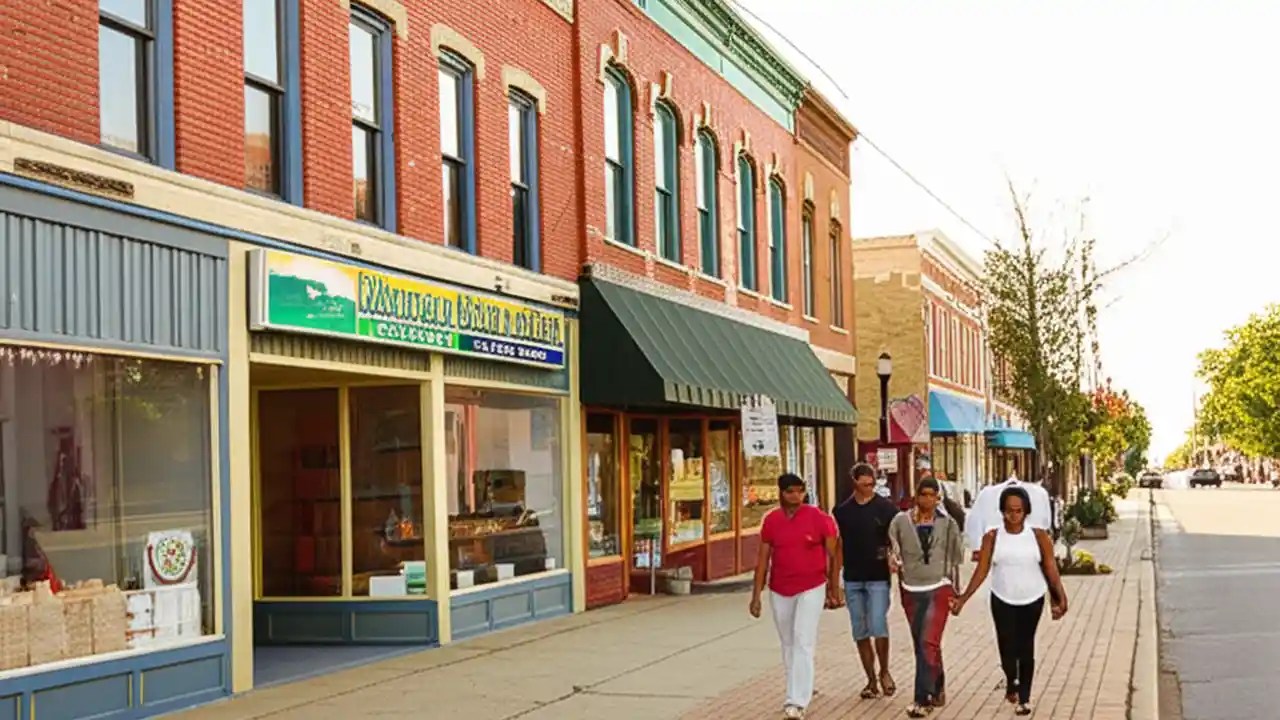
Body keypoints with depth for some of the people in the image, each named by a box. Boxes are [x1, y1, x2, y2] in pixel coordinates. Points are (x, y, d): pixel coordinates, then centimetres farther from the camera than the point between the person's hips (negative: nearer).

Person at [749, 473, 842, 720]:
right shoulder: (771, 520, 0)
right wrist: (756, 595, 0)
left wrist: (834, 589, 1)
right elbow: (763, 559, 3)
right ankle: (802, 690, 31)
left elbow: (833, 555, -1)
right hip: (779, 592, 4)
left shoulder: (818, 517, -9)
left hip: (811, 589, -4)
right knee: (788, 644, 14)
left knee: (803, 643, -11)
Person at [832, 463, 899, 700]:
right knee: (860, 633, 7)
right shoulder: (842, 511, 6)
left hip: (878, 578, -3)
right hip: (852, 579, 3)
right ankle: (871, 680, 18)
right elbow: (838, 546, 11)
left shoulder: (886, 508, -3)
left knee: (878, 628, -10)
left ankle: (884, 672, 13)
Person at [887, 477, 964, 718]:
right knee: (921, 645, 11)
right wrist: (894, 560, -8)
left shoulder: (947, 524, 1)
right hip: (911, 590, 2)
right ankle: (937, 689, 29)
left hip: (939, 589, -2)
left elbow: (955, 558, 7)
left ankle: (922, 699, -11)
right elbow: (892, 547, 13)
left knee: (928, 643, -13)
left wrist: (955, 592, 8)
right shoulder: (901, 521, 1)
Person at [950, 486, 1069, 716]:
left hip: (1032, 600, 0)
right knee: (1007, 648, -1)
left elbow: (1051, 569, -6)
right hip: (1002, 600, 0)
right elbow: (982, 570, -6)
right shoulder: (992, 537, -7)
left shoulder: (1038, 536, -8)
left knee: (1026, 648, 7)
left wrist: (1061, 597, -15)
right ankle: (1011, 682, 32)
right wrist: (963, 598, -12)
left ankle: (1024, 698, 21)